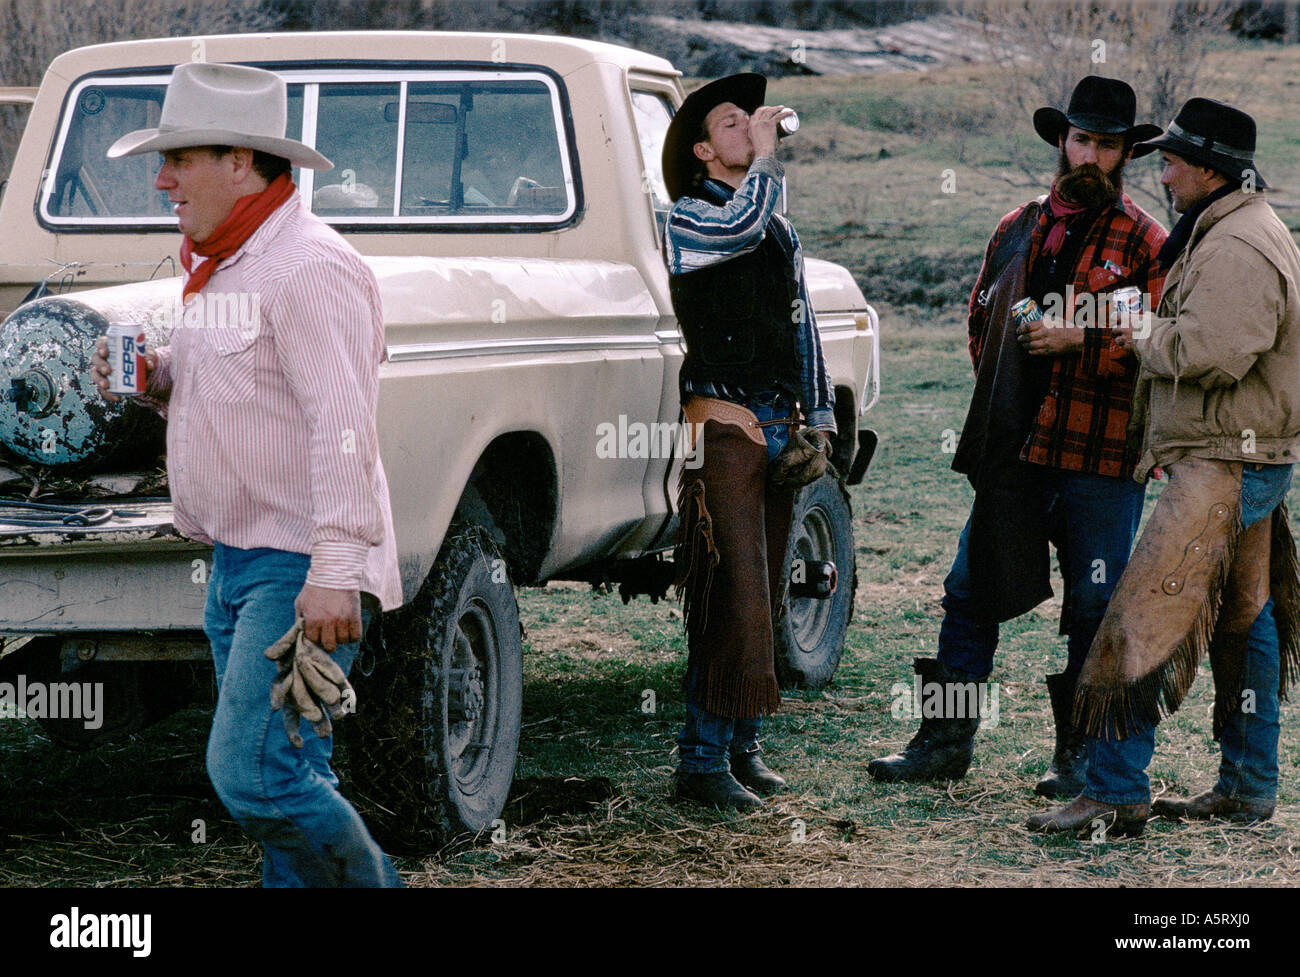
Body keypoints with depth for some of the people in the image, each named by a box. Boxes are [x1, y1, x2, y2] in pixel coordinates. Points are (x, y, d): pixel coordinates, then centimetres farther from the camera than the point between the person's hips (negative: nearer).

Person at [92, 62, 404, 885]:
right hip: (239, 561, 10)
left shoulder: (309, 269, -17)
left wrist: (335, 571, -30)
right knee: (288, 774, 12)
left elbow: (344, 429, -24)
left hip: (304, 570, -10)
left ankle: (371, 882, 3)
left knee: (252, 774, -14)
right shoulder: (222, 267, 15)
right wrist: (152, 376, 7)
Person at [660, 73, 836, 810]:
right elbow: (740, 225, -26)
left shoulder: (781, 231, 20)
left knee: (766, 601, 9)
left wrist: (819, 420, 16)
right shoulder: (688, 217, -2)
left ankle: (743, 745, 17)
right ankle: (703, 762, -9)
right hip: (723, 425, -7)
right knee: (734, 601, -12)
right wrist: (767, 152, -12)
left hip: (780, 429, 7)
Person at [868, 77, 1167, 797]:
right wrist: (1002, 389, 11)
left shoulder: (1143, 242, -1)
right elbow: (981, 319, 26)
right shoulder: (1017, 230, 14)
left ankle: (1081, 753, 15)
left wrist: (1081, 338, -16)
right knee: (970, 591, 5)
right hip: (1013, 452, 4)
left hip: (1102, 462, -4)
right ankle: (946, 739, 15)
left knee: (1095, 606, 3)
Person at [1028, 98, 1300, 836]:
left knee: (1148, 617, -13)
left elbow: (1211, 352, -27)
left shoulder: (1237, 248, -18)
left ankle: (1116, 793, -14)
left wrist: (1147, 340, -11)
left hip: (1225, 466, -11)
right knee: (1241, 618, 14)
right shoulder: (1237, 231, 18)